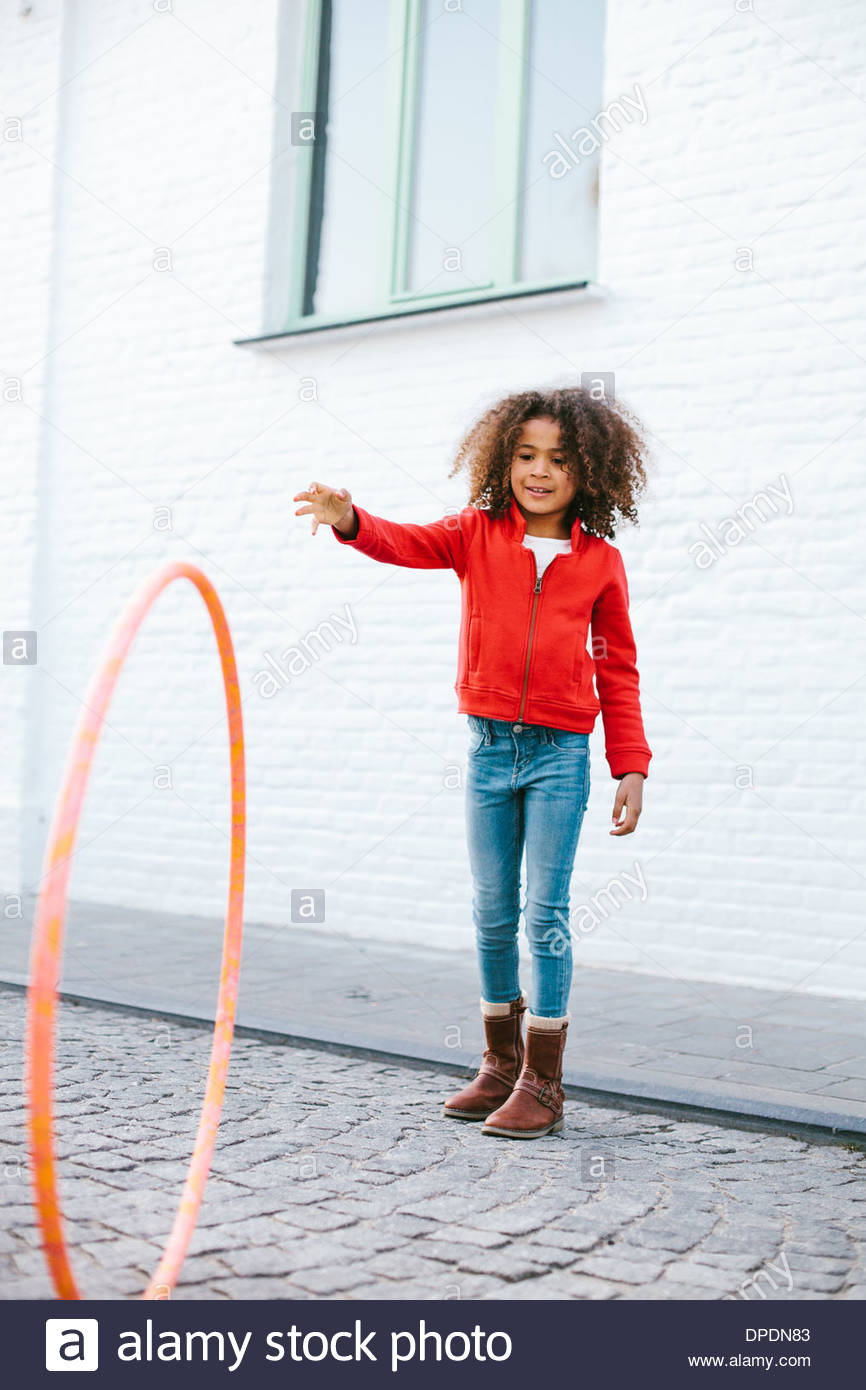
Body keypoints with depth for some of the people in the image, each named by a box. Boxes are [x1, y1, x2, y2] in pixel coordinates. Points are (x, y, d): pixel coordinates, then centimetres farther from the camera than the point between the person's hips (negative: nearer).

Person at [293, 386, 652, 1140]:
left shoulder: (600, 561, 1)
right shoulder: (477, 534, 3)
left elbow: (617, 671, 5)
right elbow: (406, 543, -13)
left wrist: (631, 767, 2)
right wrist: (348, 519, -35)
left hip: (560, 753, -2)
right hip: (489, 745, 2)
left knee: (546, 914, -1)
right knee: (492, 913, 10)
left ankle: (542, 1083, 8)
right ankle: (501, 1064, 24)